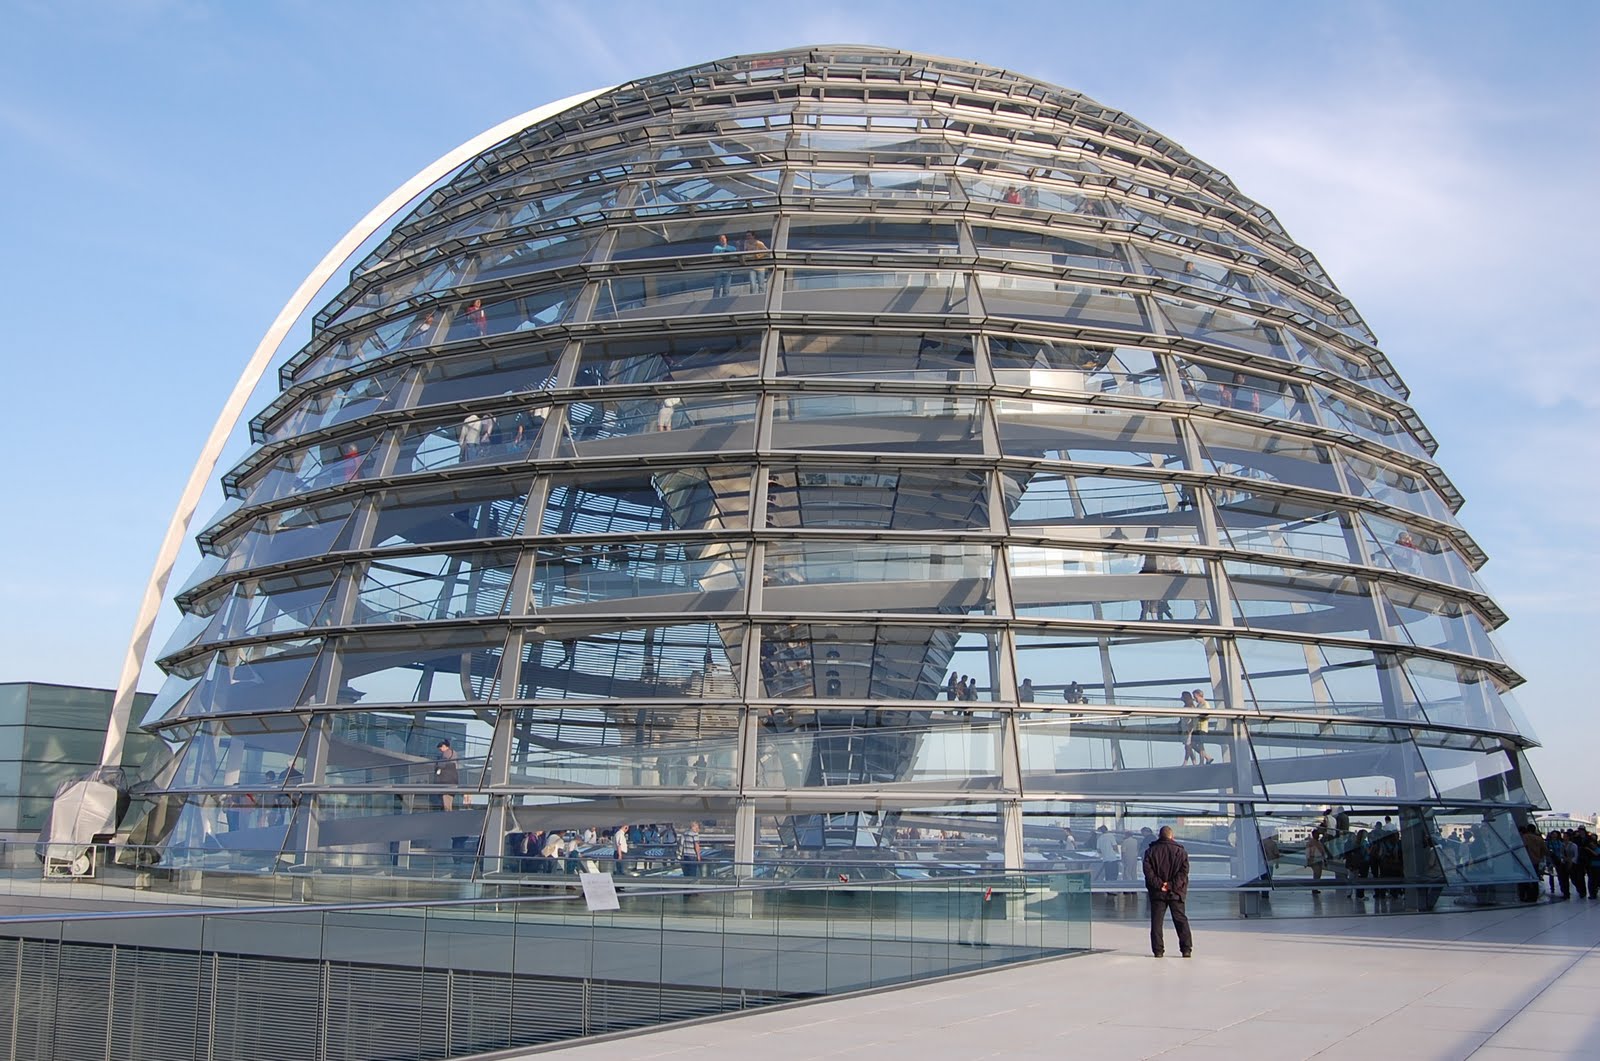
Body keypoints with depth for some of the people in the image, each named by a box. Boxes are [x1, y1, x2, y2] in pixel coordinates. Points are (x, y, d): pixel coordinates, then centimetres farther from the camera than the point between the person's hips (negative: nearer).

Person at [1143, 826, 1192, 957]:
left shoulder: (1151, 851, 1)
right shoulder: (1180, 851, 0)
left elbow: (1148, 870, -8)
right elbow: (1184, 871, -9)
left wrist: (1159, 884, -11)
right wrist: (1172, 885, -11)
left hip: (1157, 892, 0)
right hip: (1176, 892, 0)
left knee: (1157, 922, 4)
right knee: (1181, 920, 8)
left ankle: (1158, 950, 0)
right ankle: (1186, 949, 3)